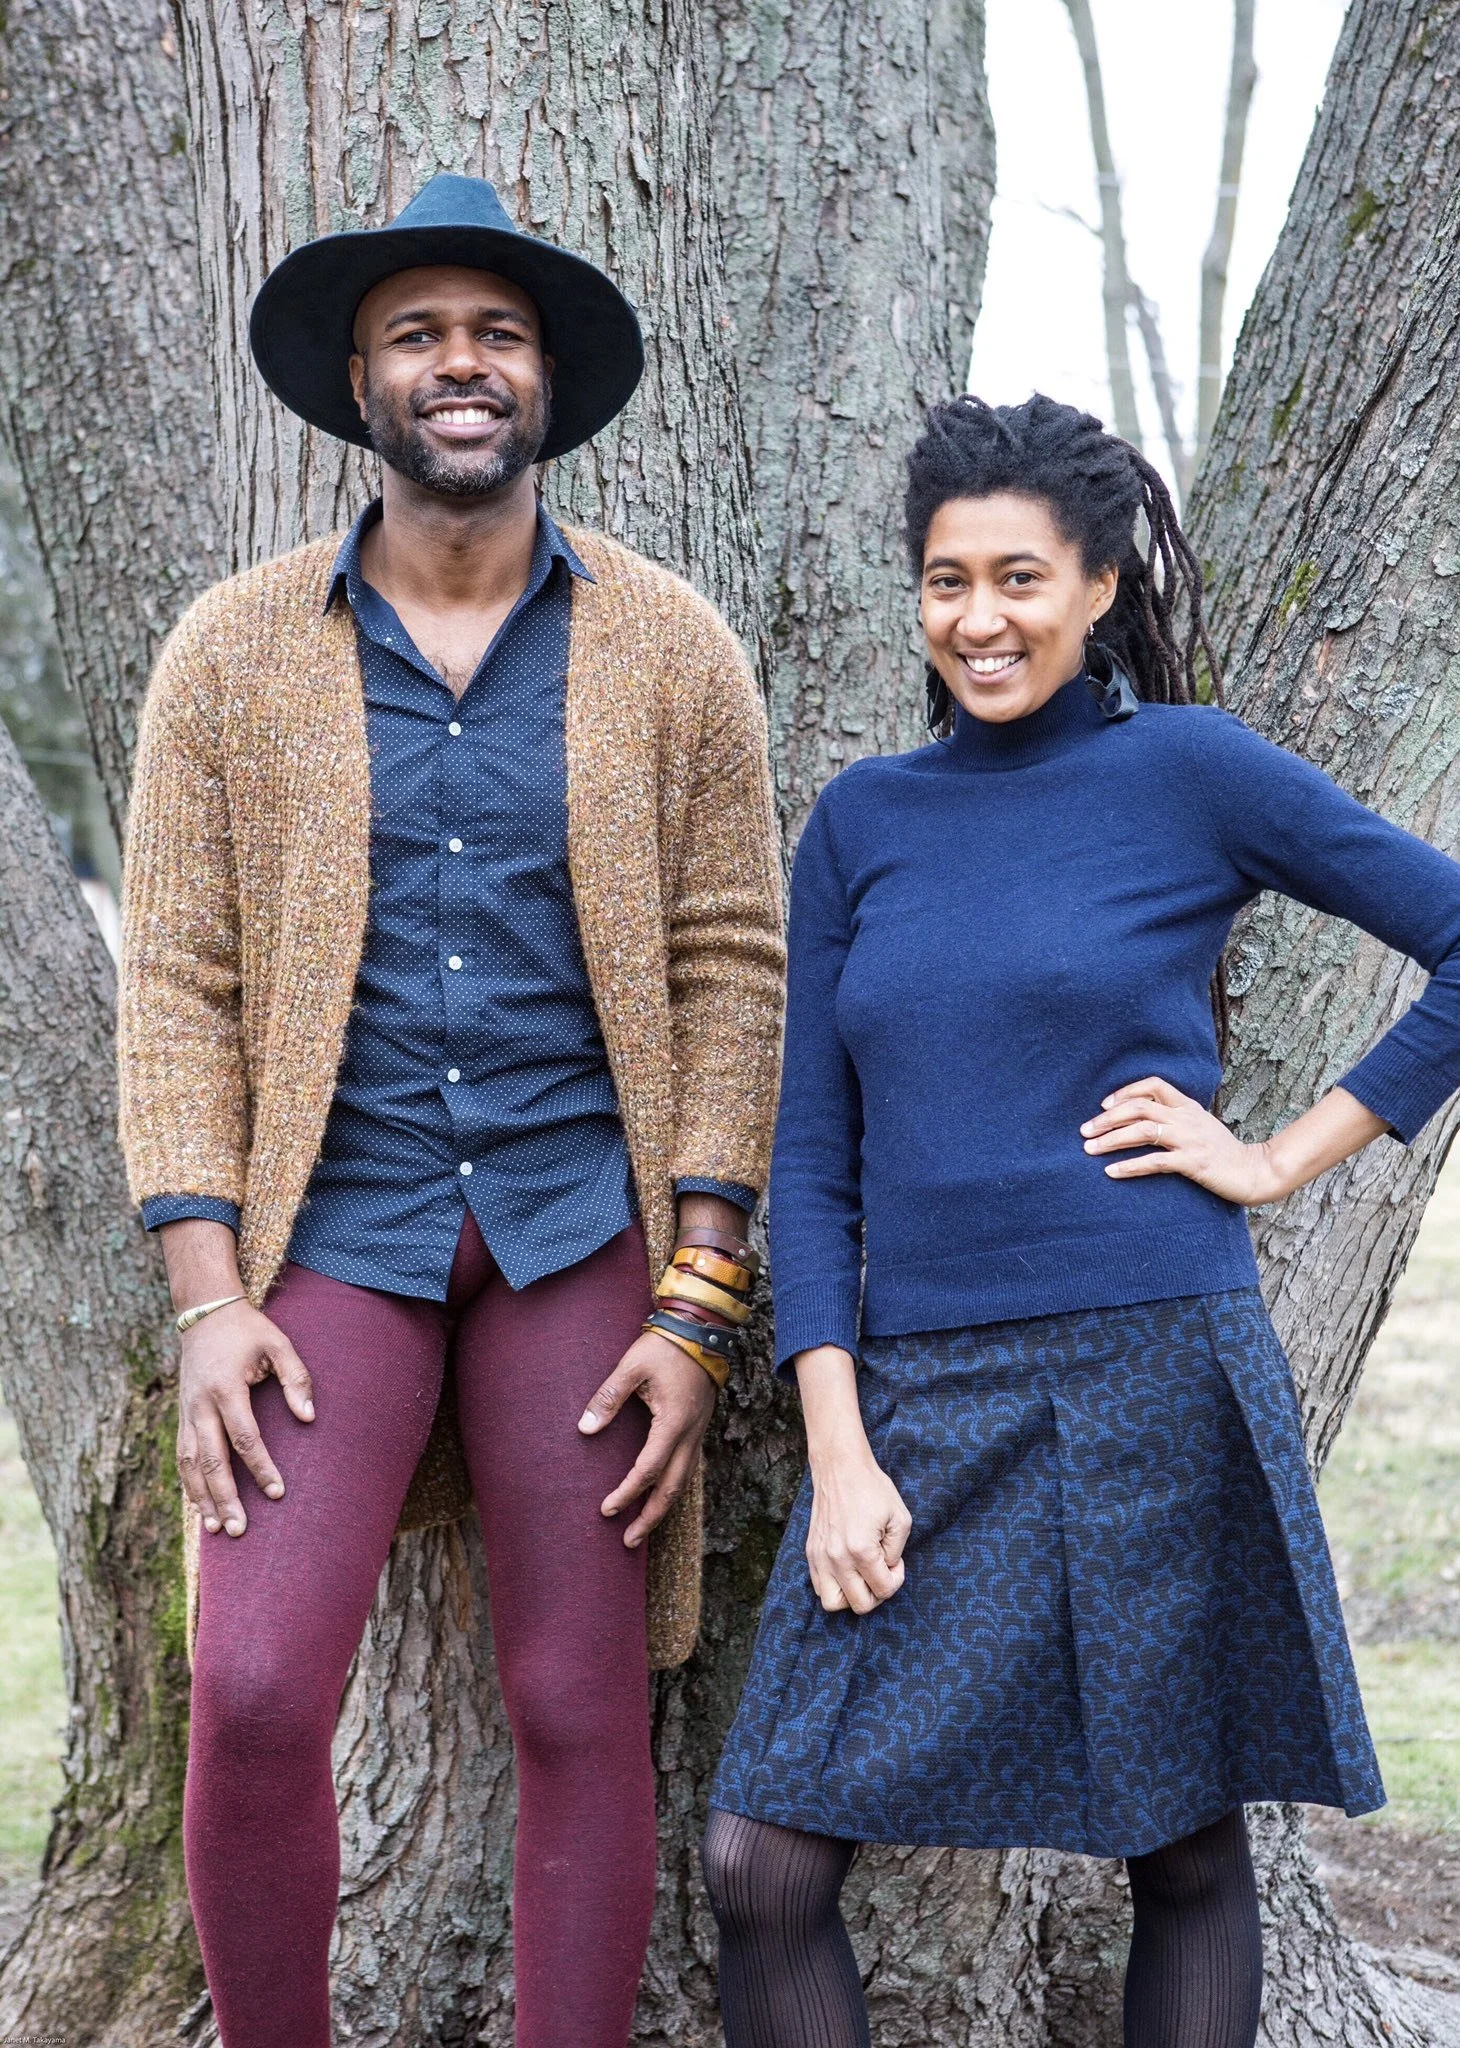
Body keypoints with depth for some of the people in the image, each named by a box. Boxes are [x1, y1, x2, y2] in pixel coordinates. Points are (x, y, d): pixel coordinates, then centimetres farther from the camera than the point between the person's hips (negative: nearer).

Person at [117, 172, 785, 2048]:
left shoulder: (668, 652, 2)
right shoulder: (233, 655, 2)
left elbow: (726, 971, 1)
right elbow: (176, 980, 1)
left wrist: (697, 1309, -5)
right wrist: (207, 1296, -9)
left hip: (579, 1219, 0)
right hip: (337, 1221, 0)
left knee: (579, 1715, 3)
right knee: (252, 1697, -11)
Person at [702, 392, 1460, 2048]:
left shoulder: (1191, 773, 0)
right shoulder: (860, 823, 10)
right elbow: (813, 1161, 8)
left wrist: (1288, 1155, -4)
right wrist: (839, 1454, -2)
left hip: (1154, 1378, -3)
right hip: (921, 1397, 3)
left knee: (1186, 1856, 8)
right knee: (760, 1865, -2)